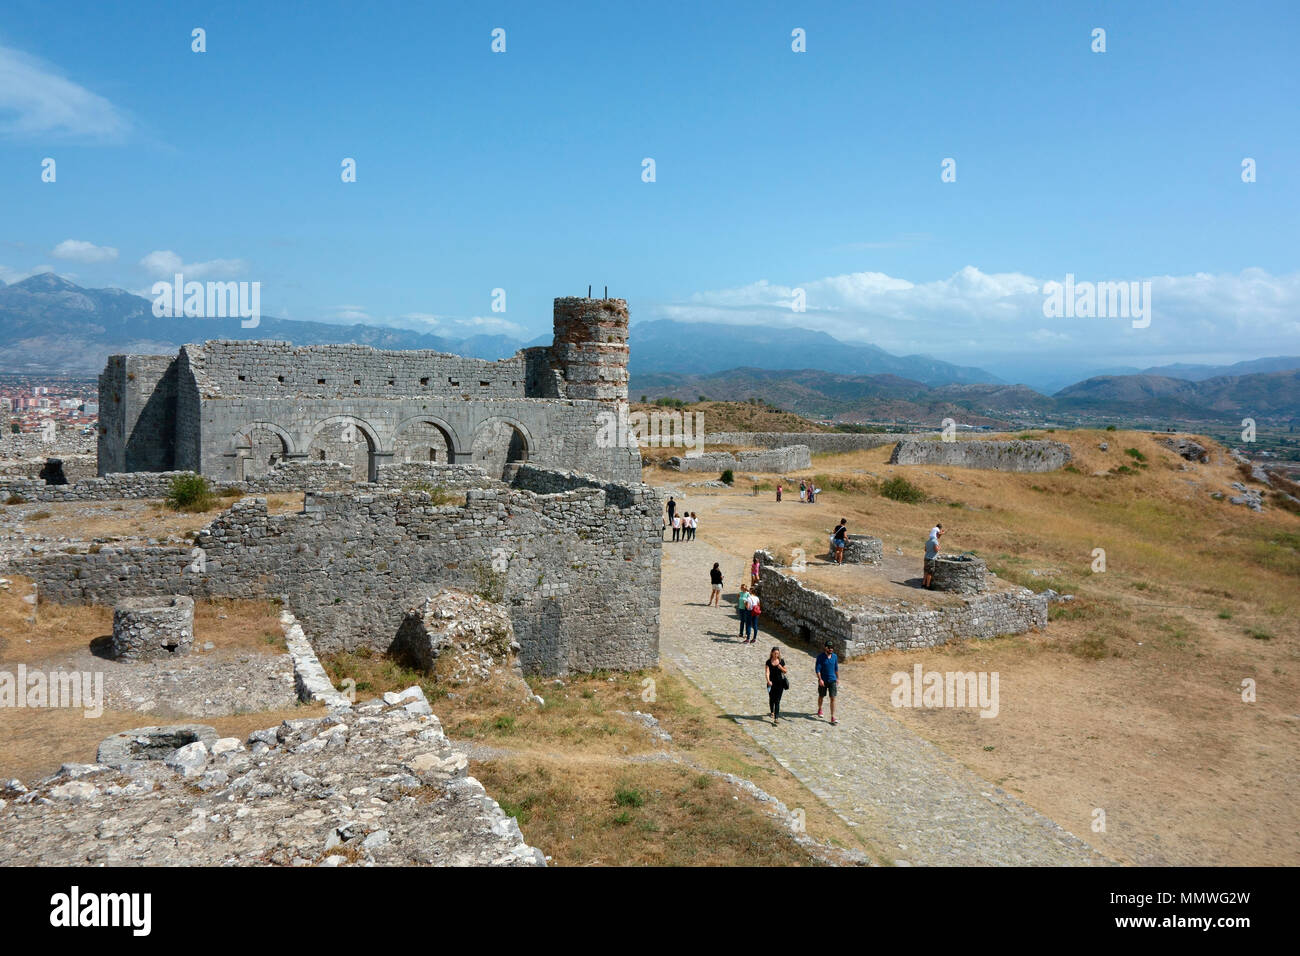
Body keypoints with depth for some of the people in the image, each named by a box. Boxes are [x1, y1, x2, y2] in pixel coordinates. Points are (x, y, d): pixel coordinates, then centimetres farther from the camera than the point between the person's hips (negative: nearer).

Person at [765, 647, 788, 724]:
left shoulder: (781, 661, 0)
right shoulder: (768, 662, -5)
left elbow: (785, 671, 9)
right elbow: (767, 672, -15)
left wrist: (781, 668, -12)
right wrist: (768, 681, -32)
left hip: (780, 683, 0)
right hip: (771, 683, 0)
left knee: (777, 700, -6)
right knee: (771, 699, 15)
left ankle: (776, 717, -7)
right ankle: (772, 712, 42)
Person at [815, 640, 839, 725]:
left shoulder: (835, 656, 0)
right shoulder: (820, 657, -13)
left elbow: (836, 668, 12)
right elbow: (817, 669, -15)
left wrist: (838, 678, 16)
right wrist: (820, 679, -24)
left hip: (832, 680, 2)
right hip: (823, 680, -2)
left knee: (833, 698, -6)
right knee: (821, 696, 17)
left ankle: (833, 718, -5)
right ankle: (819, 709, 45)